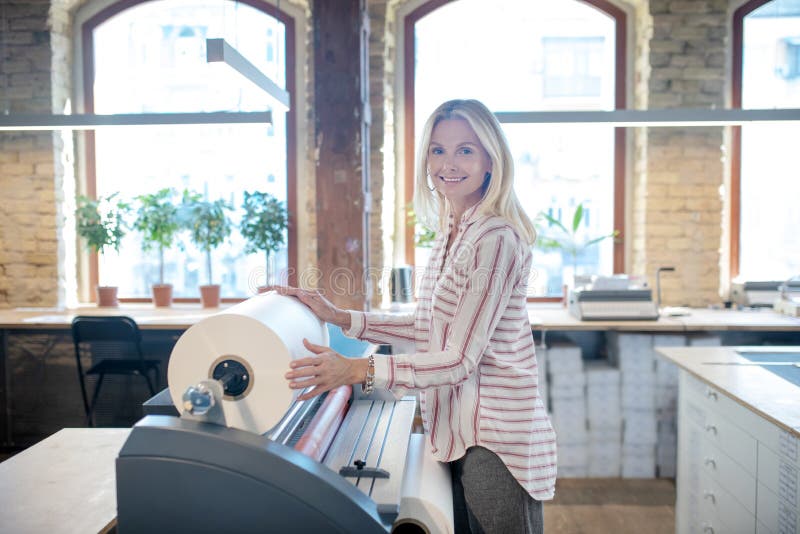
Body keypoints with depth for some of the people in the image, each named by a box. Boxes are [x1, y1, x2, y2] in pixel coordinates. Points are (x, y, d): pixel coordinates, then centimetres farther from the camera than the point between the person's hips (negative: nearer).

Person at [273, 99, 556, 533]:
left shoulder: (495, 239, -20)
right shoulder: (450, 233, 8)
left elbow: (461, 359, -22)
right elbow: (430, 328, 12)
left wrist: (358, 370, -28)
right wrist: (340, 318, 7)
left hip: (495, 439, -8)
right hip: (459, 432, 8)